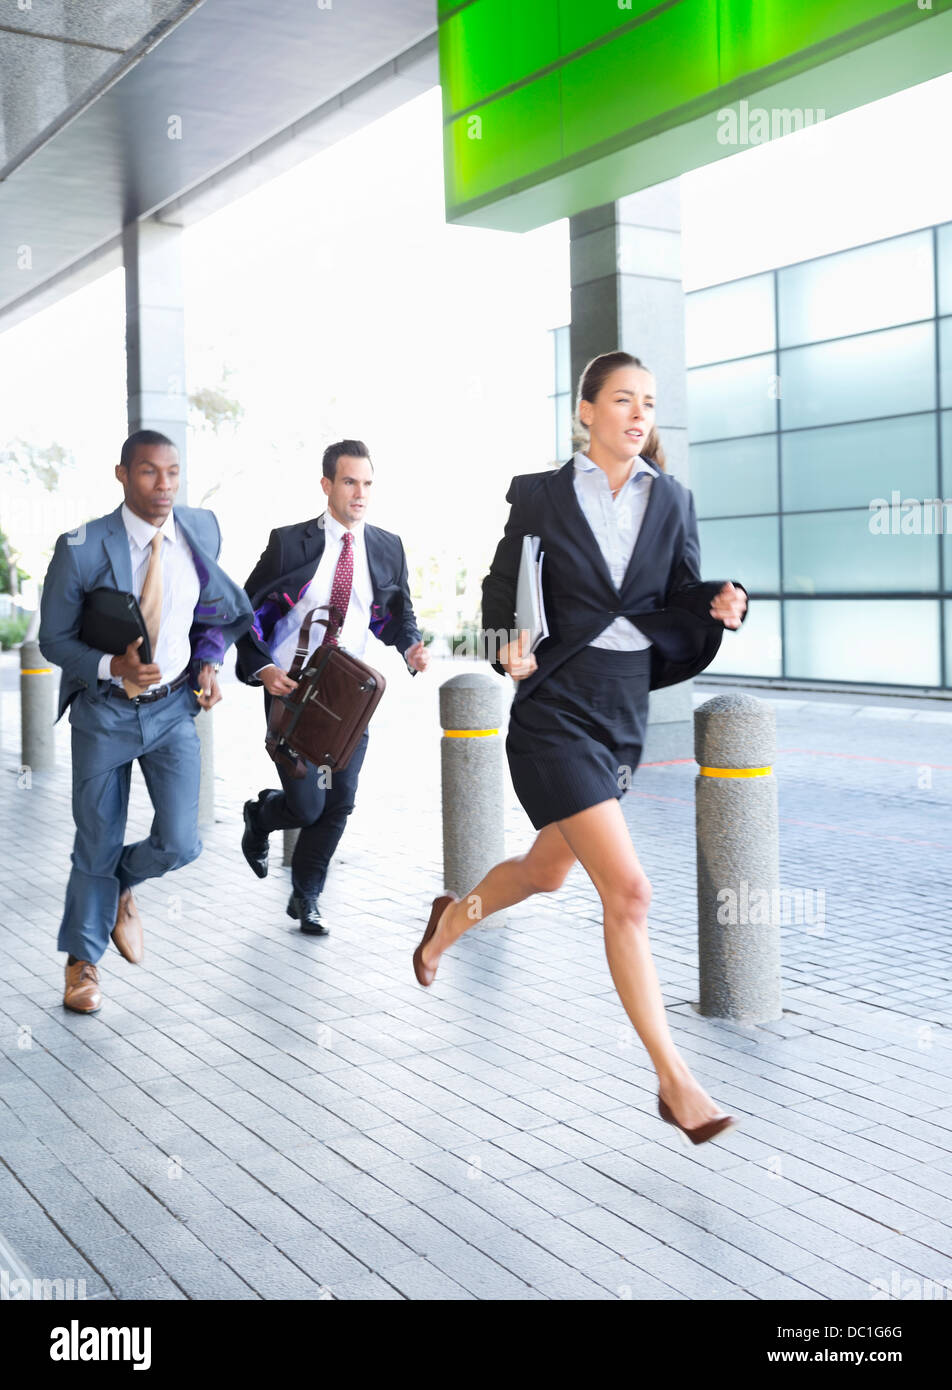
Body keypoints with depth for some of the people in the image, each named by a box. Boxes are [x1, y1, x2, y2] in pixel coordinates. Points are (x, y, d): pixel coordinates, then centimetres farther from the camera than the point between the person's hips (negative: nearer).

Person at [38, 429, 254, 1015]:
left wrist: (210, 662, 0)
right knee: (97, 845, 8)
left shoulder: (204, 531, -5)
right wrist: (112, 667, -27)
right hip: (105, 710, -2)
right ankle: (83, 960, 32)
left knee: (180, 844, -7)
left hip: (173, 708, 3)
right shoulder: (82, 549, -17)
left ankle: (123, 884, 29)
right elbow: (54, 639, -9)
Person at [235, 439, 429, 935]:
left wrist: (410, 647, -8)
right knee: (307, 806, -5)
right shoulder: (289, 542, -8)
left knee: (339, 802, 2)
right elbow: (246, 611, -3)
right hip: (289, 690, -3)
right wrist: (263, 669, -17)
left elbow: (398, 614, 14)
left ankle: (306, 895, 25)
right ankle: (260, 815, 32)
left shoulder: (387, 548, 2)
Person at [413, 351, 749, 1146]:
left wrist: (720, 604, -14)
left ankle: (453, 917, 55)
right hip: (556, 711, -6)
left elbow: (683, 605, 7)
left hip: (627, 710, 6)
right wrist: (507, 647, -17)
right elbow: (501, 589, 3)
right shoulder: (541, 496, -3)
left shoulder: (671, 501, 7)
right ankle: (673, 1080, -1)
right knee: (627, 890, -13)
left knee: (549, 872, 23)